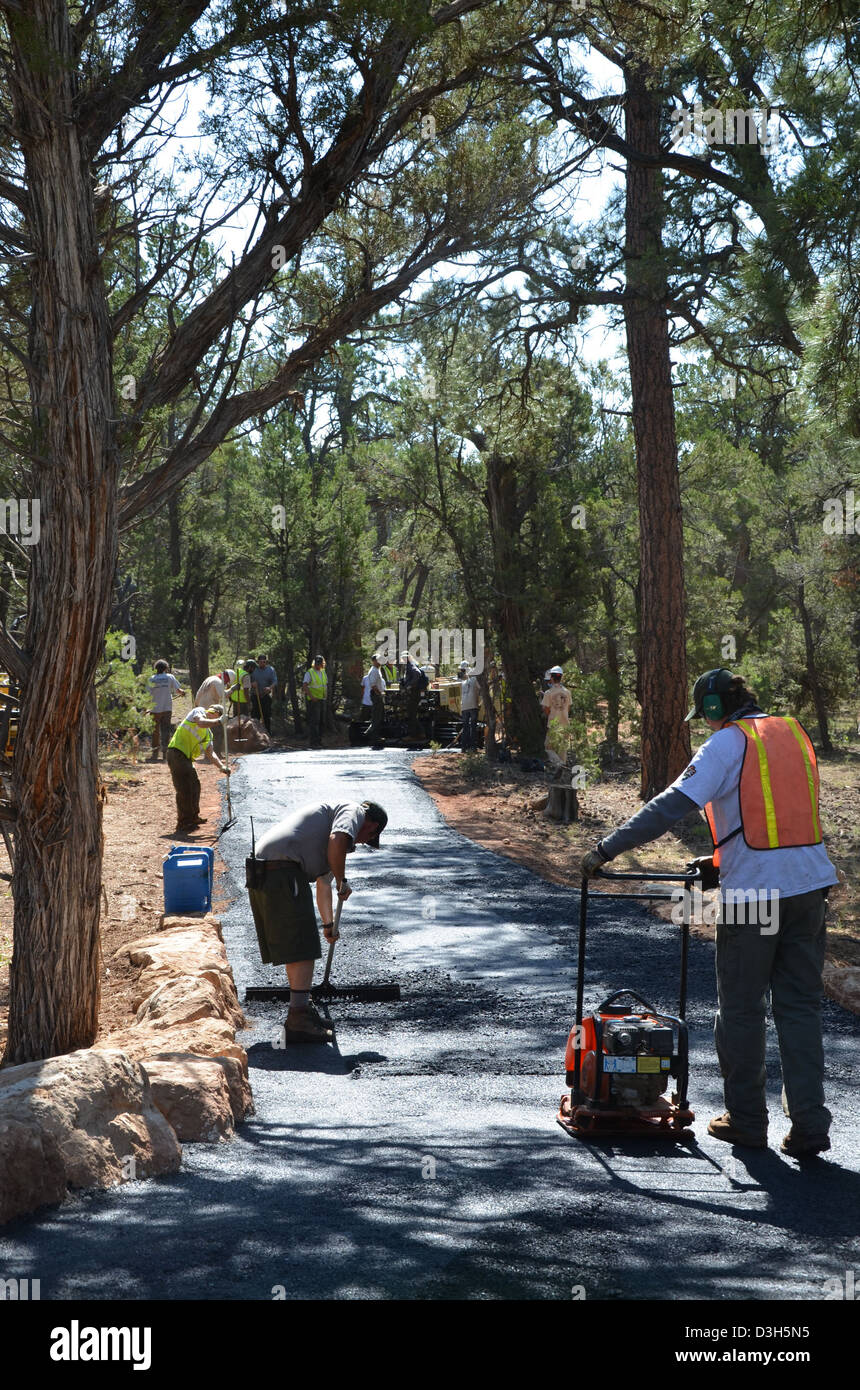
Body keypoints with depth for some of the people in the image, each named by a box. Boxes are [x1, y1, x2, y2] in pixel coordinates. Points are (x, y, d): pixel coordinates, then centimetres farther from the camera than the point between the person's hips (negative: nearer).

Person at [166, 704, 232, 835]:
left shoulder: (208, 733, 23)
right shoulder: (199, 711, 0)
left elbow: (210, 753, 19)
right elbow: (200, 723, -22)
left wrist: (221, 766, 7)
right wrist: (218, 721, -19)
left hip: (186, 758, 10)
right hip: (176, 753, -10)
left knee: (194, 786, 17)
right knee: (184, 790, -10)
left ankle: (193, 818, 32)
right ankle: (182, 825, -5)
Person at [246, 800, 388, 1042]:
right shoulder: (353, 811, 7)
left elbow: (323, 884, 46)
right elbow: (337, 841, -18)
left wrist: (328, 924, 54)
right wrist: (342, 882, -3)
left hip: (260, 871, 10)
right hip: (282, 870, -10)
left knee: (294, 947, 20)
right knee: (303, 950, -7)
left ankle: (301, 1009, 30)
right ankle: (298, 1022, -8)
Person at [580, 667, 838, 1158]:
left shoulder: (727, 744, -6)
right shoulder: (795, 734, 14)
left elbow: (673, 806, -13)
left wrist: (607, 849, -9)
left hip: (752, 894, -5)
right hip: (809, 886, 6)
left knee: (742, 1009, 8)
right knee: (801, 1006, 9)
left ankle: (747, 1120, 16)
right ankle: (809, 1124, 5)